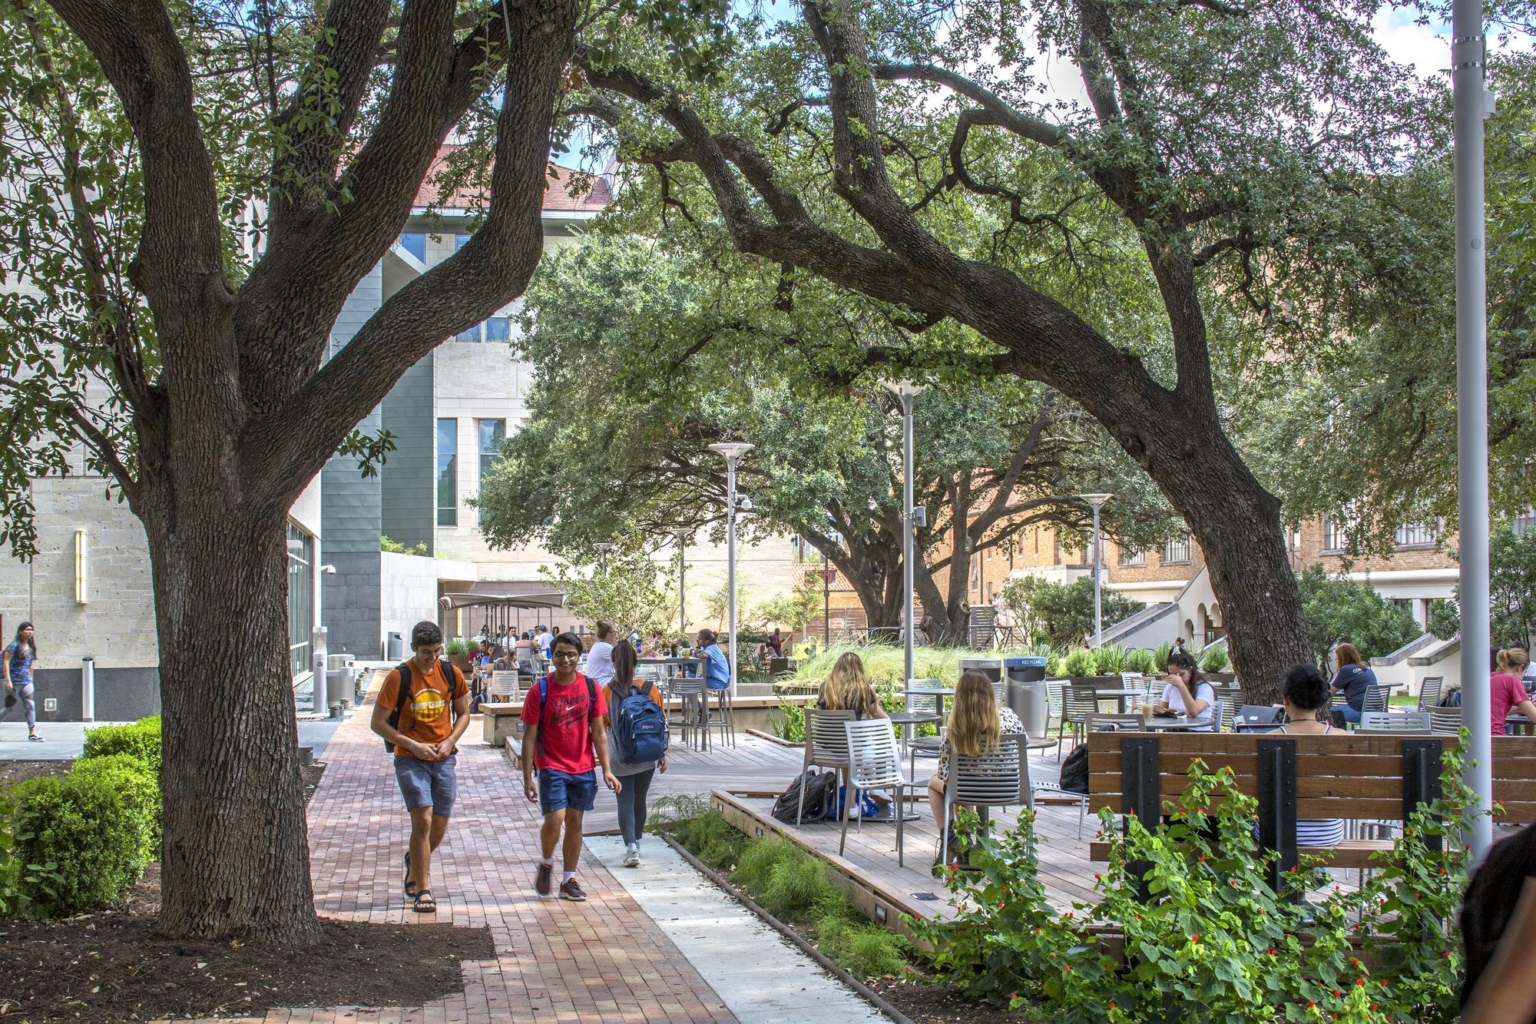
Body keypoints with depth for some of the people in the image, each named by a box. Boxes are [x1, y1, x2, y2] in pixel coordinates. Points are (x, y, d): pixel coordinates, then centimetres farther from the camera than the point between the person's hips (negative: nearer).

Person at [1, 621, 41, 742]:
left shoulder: (30, 647, 10)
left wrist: (30, 679, 20)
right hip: (14, 682, -6)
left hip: (26, 682, 6)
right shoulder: (14, 645, -10)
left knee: (30, 705, -3)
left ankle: (32, 733, -5)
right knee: (10, 707, 3)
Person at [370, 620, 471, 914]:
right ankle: (423, 889, -5)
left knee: (439, 826, 10)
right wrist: (414, 745, -14)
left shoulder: (452, 675, 0)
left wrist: (449, 741, -5)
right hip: (410, 760, -4)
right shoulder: (399, 678, -10)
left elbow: (463, 714, 13)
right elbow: (378, 723, -8)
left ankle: (414, 861, 40)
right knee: (423, 820, -14)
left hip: (444, 758, 4)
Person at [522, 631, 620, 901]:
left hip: (583, 768, 3)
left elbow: (598, 733, 6)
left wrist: (607, 770, 0)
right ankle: (546, 863, 14)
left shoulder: (590, 688, 1)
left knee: (575, 823, 8)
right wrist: (528, 778, -7)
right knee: (554, 820, -15)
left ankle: (569, 880, 19)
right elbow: (529, 737, -4)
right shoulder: (540, 690, -8)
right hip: (552, 767, -3)